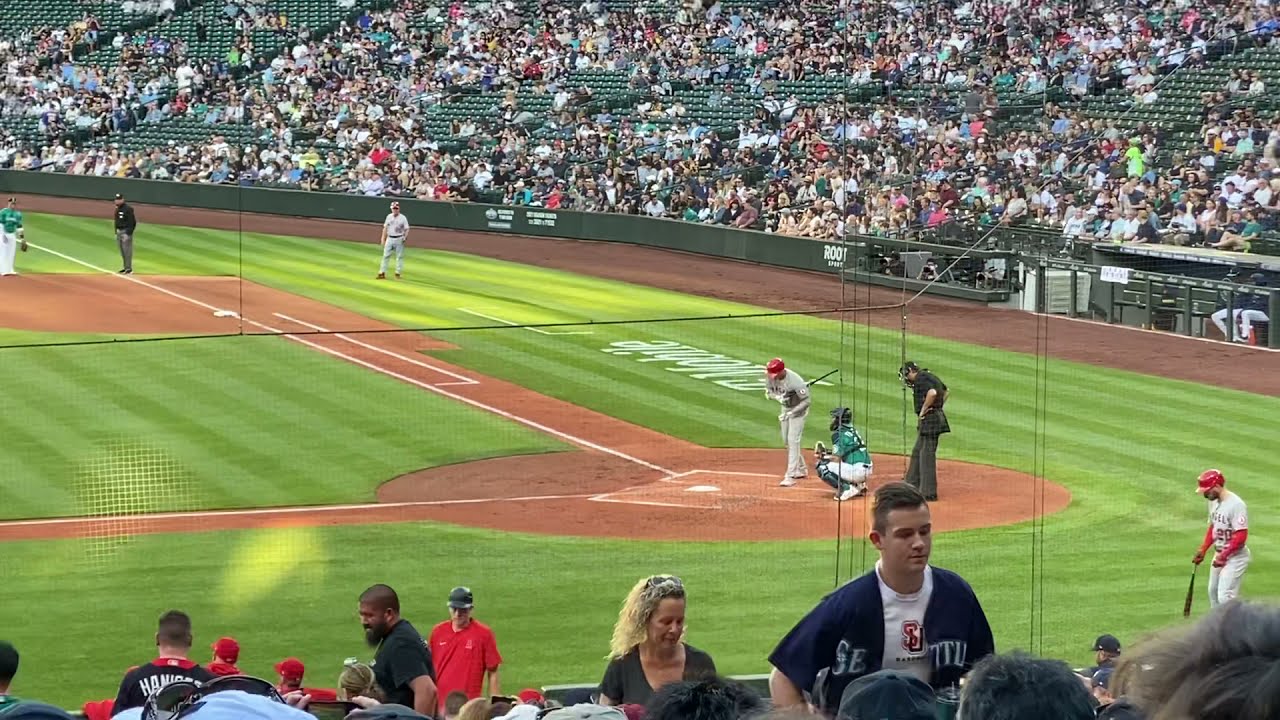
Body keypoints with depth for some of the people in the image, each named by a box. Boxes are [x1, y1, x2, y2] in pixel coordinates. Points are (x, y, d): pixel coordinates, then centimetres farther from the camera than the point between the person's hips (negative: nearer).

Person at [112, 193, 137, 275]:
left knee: (127, 250, -8)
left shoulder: (128, 208, -13)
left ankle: (129, 269, -7)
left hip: (126, 232, -9)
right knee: (122, 251, 11)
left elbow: (131, 222, -16)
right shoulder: (117, 209, 14)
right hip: (119, 231, 9)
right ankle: (126, 267, 18)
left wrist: (128, 234, -20)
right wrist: (116, 233, 18)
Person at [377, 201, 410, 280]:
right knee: (386, 255, 1)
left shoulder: (403, 218, -4)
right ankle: (382, 273, 1)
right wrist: (383, 239, 9)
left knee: (399, 257, 0)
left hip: (399, 240, -3)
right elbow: (385, 228, 13)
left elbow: (406, 229, -2)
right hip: (389, 239, 3)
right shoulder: (389, 217, 8)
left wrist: (404, 237, -18)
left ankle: (398, 273, 8)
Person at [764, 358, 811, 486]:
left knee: (793, 441, -14)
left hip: (798, 409, -7)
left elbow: (806, 401, -28)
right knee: (786, 441, 15)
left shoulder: (796, 381, -35)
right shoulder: (770, 376, -18)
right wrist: (777, 397, -26)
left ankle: (790, 476, -15)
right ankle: (801, 469, 32)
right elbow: (768, 393, -3)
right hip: (785, 408, 7)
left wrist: (790, 413, -33)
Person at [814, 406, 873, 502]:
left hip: (856, 471, -9)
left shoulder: (839, 434, -8)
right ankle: (859, 485, 16)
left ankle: (846, 489, -13)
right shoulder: (853, 431, 17)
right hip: (867, 470, 9)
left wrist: (823, 457, 5)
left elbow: (837, 458, -11)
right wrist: (826, 454, 19)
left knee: (821, 467, -5)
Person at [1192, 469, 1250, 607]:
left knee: (1225, 597, -16)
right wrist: (1202, 550, 13)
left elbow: (1241, 536, -26)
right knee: (1213, 592, 19)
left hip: (1235, 556, -10)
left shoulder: (1236, 505, -22)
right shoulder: (1213, 501, 6)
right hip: (1219, 555, 10)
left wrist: (1223, 556, -25)